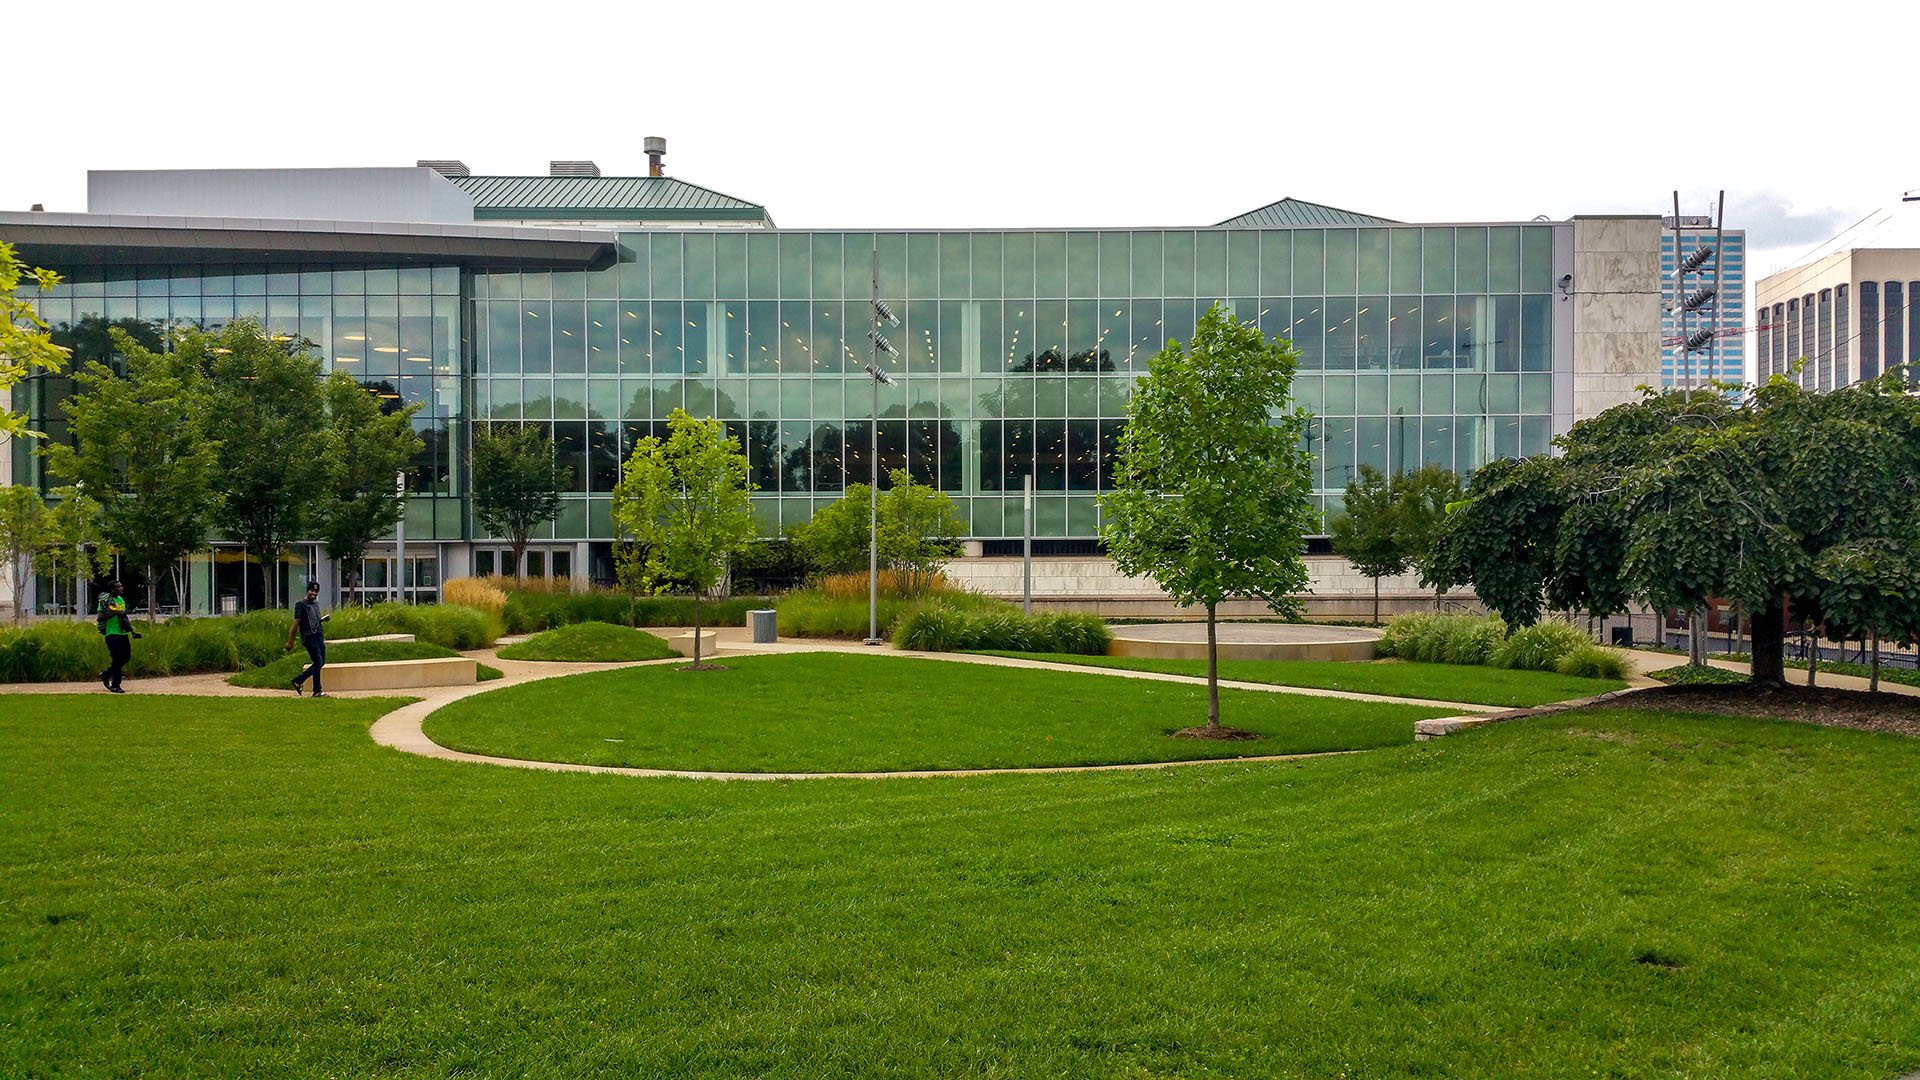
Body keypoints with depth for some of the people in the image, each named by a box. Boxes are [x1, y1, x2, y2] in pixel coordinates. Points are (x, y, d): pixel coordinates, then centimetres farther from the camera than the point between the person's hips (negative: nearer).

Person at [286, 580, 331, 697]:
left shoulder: (316, 603, 18)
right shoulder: (301, 605, -5)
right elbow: (296, 624, -8)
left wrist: (323, 618, 8)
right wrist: (290, 642, -8)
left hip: (319, 636, 8)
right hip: (309, 637, -8)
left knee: (321, 662, 9)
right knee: (318, 662, -12)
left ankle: (298, 680, 23)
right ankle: (317, 691, -8)